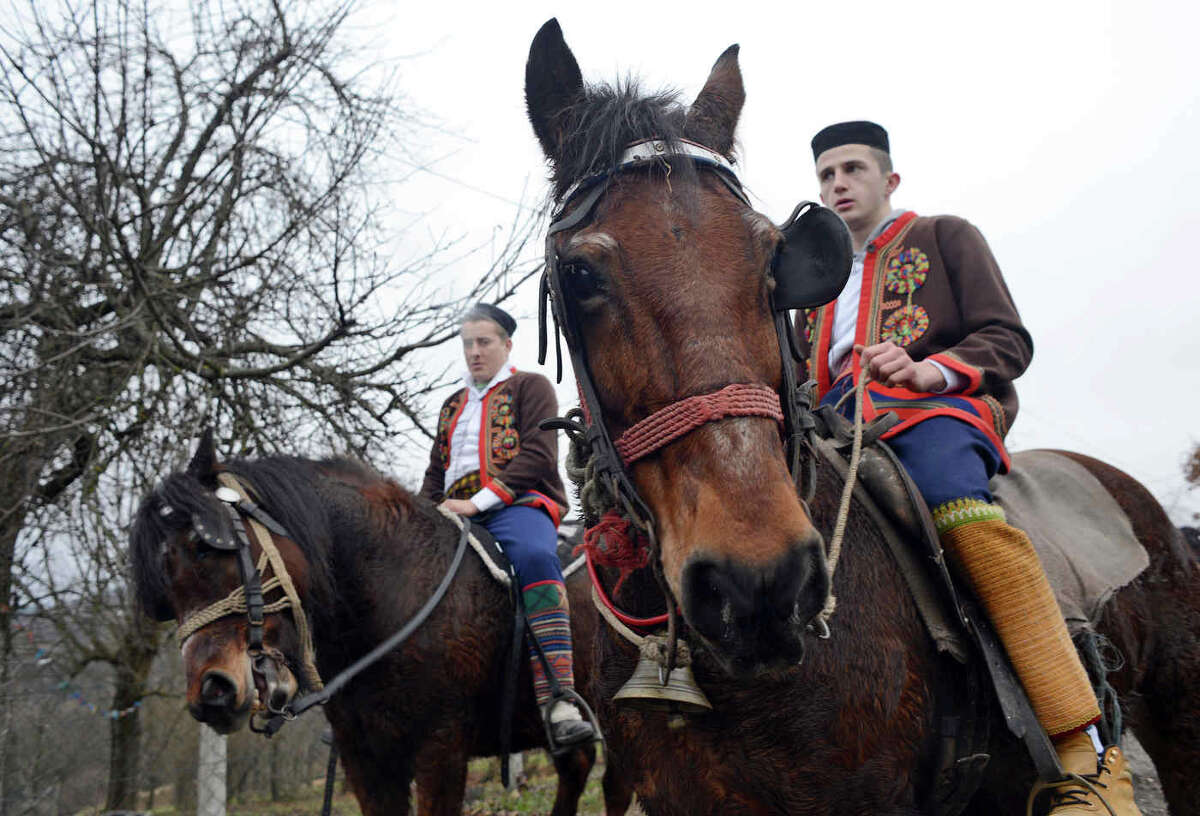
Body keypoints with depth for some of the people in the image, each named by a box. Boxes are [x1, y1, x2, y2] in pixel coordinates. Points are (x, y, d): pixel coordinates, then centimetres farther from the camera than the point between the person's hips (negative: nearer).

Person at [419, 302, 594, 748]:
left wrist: (479, 501, -13)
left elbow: (538, 454, -3)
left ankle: (561, 704, -49)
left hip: (517, 504, -6)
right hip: (457, 513, 6)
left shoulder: (530, 386, 13)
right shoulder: (452, 406, 32)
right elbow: (436, 473, 33)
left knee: (536, 557, -38)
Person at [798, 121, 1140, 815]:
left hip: (940, 407, -5)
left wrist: (932, 369, -14)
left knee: (953, 494, -40)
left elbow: (1008, 341, 6)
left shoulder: (944, 237, 19)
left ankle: (1087, 752, -44)